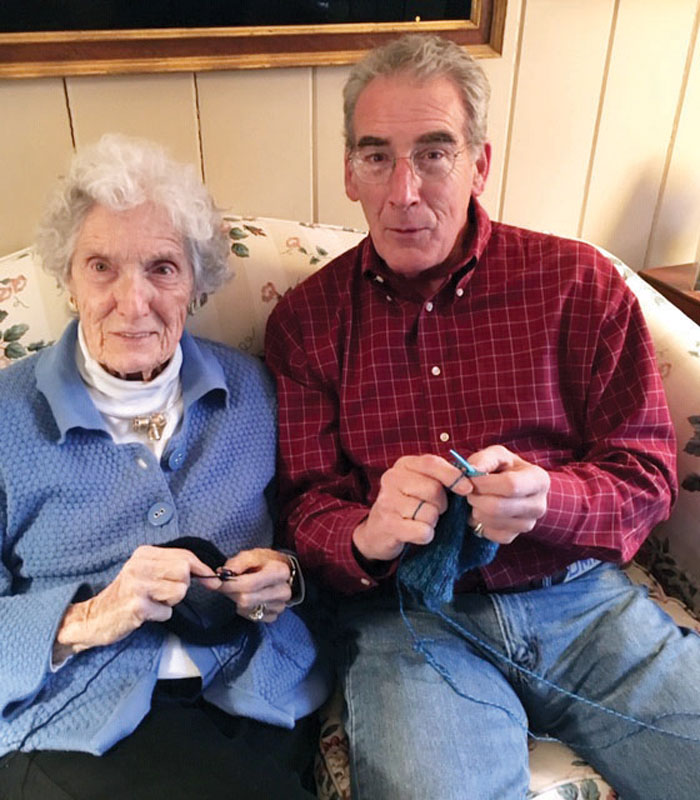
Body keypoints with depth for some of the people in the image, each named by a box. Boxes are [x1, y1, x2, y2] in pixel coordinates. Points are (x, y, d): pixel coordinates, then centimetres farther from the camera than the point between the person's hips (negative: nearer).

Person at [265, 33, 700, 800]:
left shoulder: (579, 282, 2)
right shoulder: (305, 320, 3)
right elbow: (306, 503, 3)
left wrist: (542, 498, -19)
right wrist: (367, 536, -21)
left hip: (582, 600, 3)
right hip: (406, 618, -1)